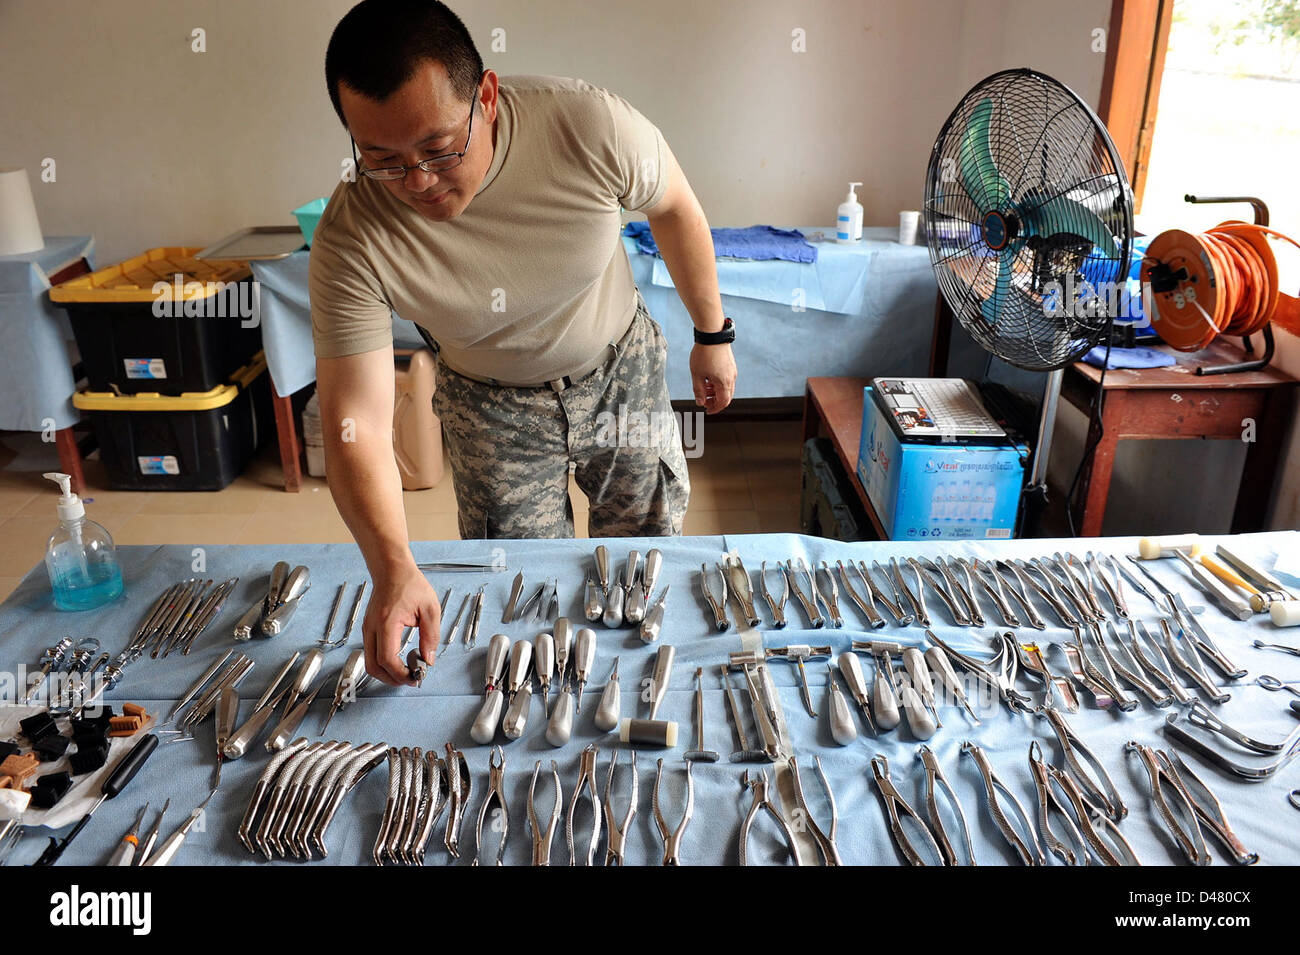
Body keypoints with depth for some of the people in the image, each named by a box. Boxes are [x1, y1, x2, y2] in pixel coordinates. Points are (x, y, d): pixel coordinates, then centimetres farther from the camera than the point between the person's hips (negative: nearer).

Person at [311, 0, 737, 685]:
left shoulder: (591, 125, -31)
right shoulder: (352, 242, -30)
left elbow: (674, 209, -10)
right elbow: (355, 426, -31)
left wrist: (713, 334, 0)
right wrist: (392, 569, -45)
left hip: (620, 370, 1)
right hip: (493, 405, 0)